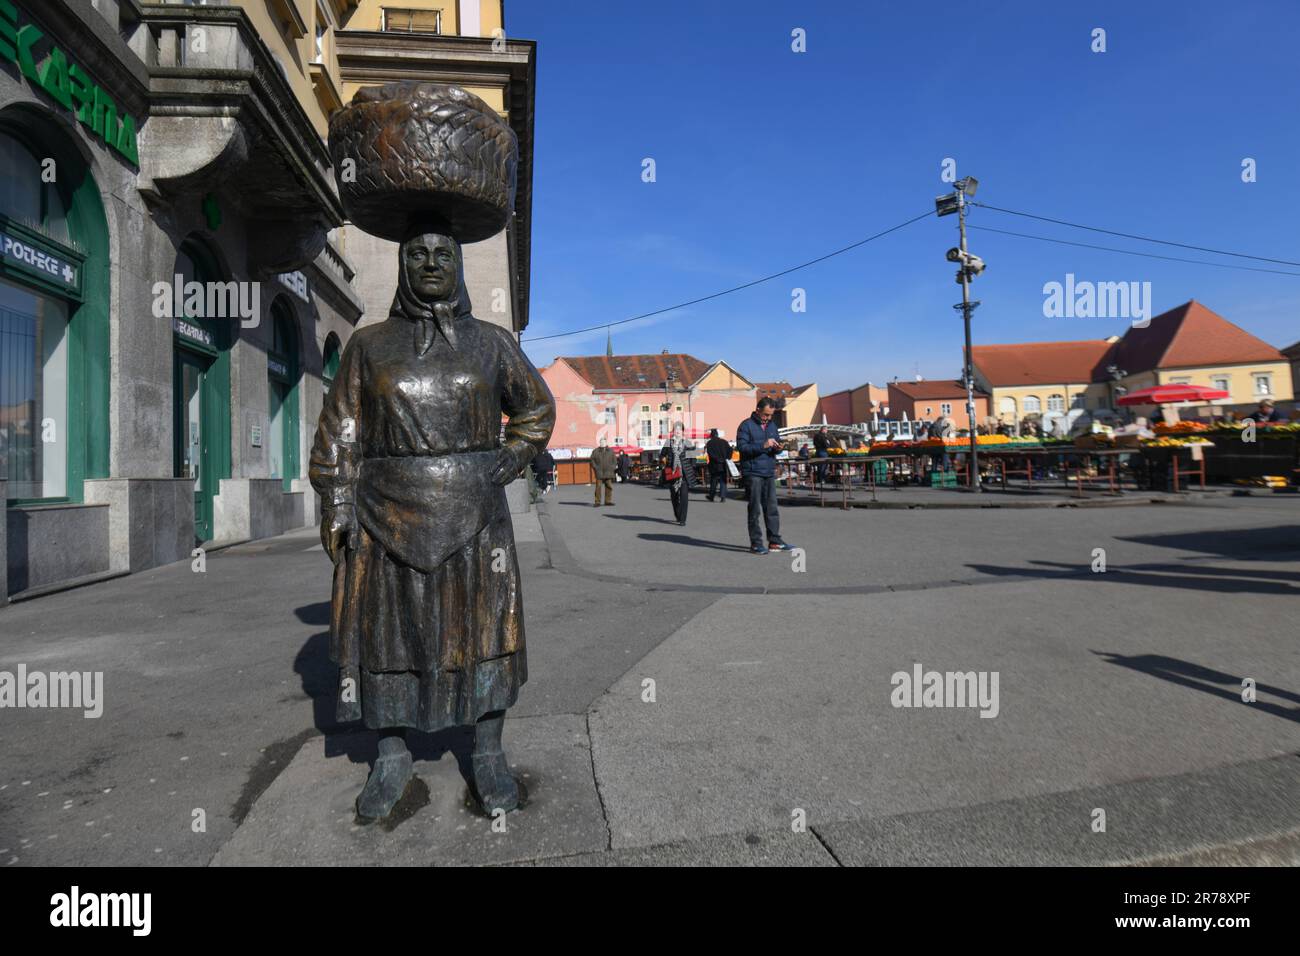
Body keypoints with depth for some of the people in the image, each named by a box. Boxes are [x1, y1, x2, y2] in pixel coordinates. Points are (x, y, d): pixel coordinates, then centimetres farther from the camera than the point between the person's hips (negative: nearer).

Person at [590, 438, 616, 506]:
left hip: (608, 472, 2)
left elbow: (614, 460, 12)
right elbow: (592, 460, 4)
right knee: (598, 487, -5)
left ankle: (608, 501, 10)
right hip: (599, 473, -2)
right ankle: (597, 502, -2)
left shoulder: (611, 451, 11)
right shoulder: (595, 451, 5)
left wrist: (612, 468, 0)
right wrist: (595, 468, -8)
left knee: (609, 487, 2)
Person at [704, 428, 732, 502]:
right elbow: (730, 450, 0)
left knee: (713, 481, 10)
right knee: (723, 481, 4)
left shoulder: (709, 443, -2)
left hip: (714, 465, -1)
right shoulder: (724, 442, 6)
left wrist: (717, 459, -14)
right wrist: (727, 458, 3)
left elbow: (710, 454, -14)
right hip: (723, 465, 1)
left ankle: (711, 496, 17)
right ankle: (723, 496, -8)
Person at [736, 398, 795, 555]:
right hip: (753, 474, -6)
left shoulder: (772, 425, 16)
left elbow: (777, 443, 23)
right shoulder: (746, 425, -5)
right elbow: (742, 447, -14)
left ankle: (774, 541, 15)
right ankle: (756, 543, 5)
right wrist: (763, 445, -21)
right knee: (755, 510, -1)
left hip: (770, 473, 6)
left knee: (772, 508, 9)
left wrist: (778, 448, -1)